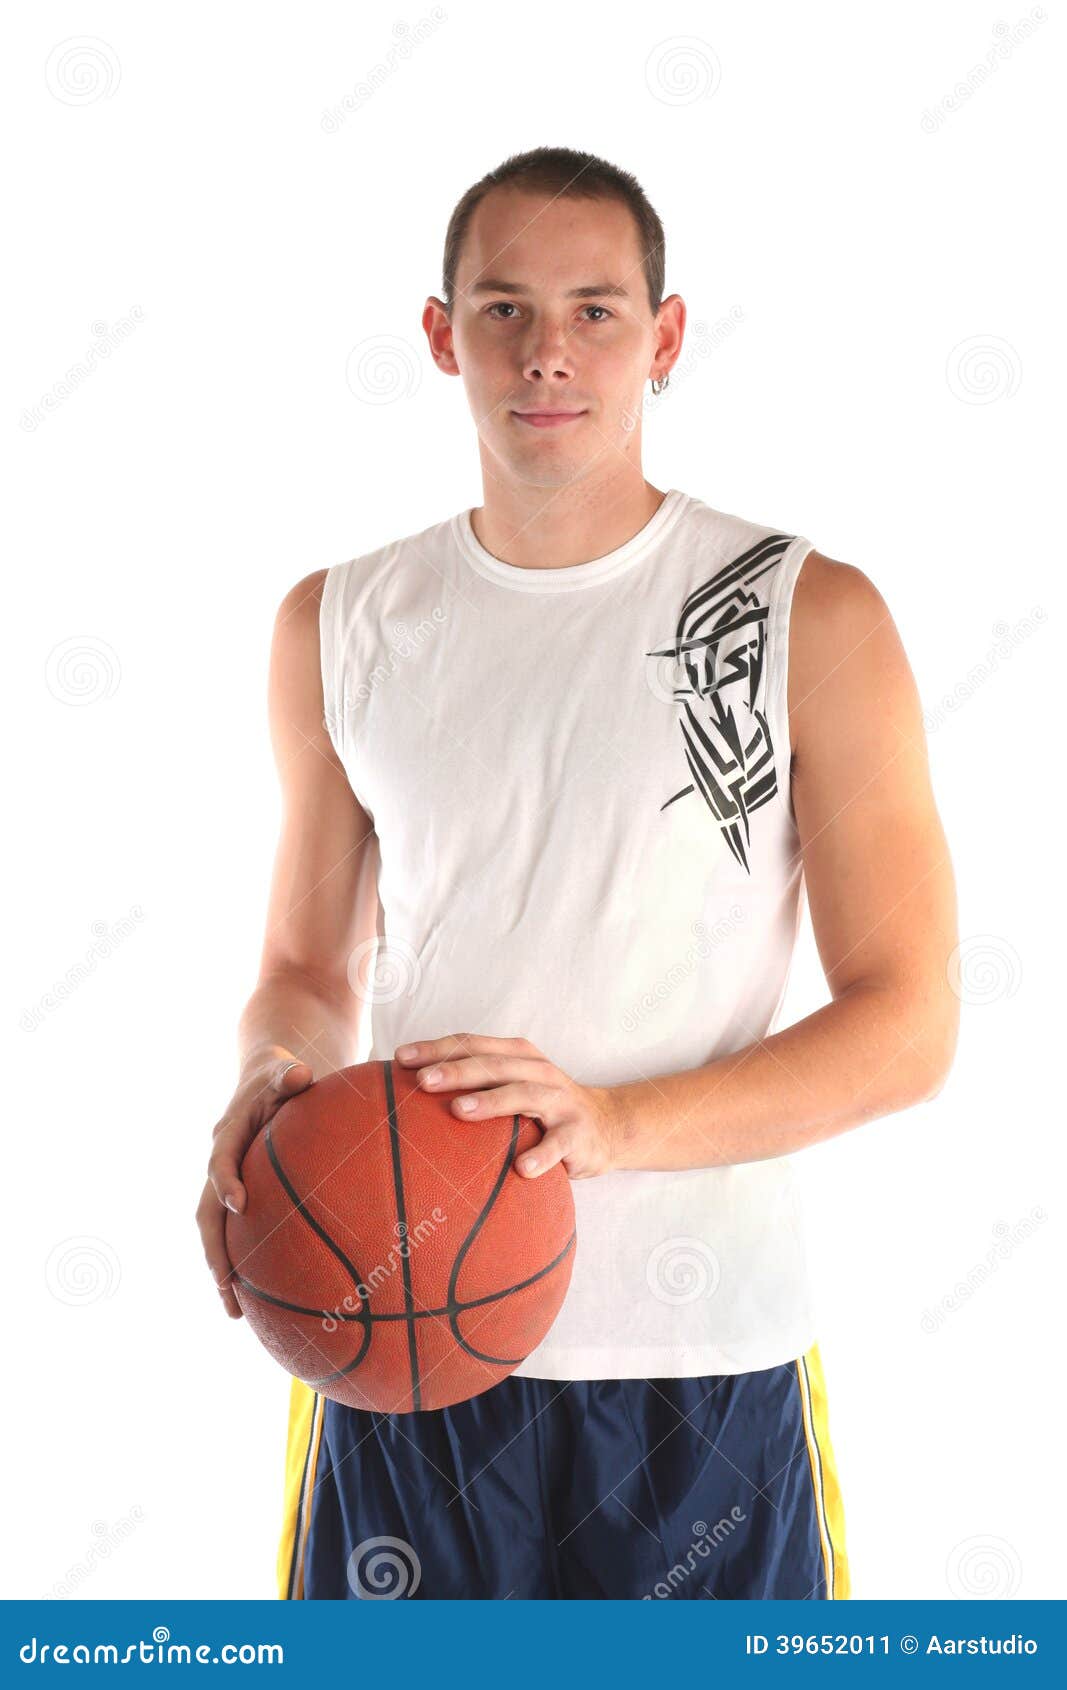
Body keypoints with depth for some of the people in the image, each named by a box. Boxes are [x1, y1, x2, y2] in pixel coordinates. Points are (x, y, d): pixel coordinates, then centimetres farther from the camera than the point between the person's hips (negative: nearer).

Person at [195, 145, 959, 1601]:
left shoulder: (812, 620, -4)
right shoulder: (339, 629, 7)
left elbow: (908, 1026, -6)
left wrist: (615, 1123, -21)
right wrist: (276, 1086, -9)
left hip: (697, 1356, -2)